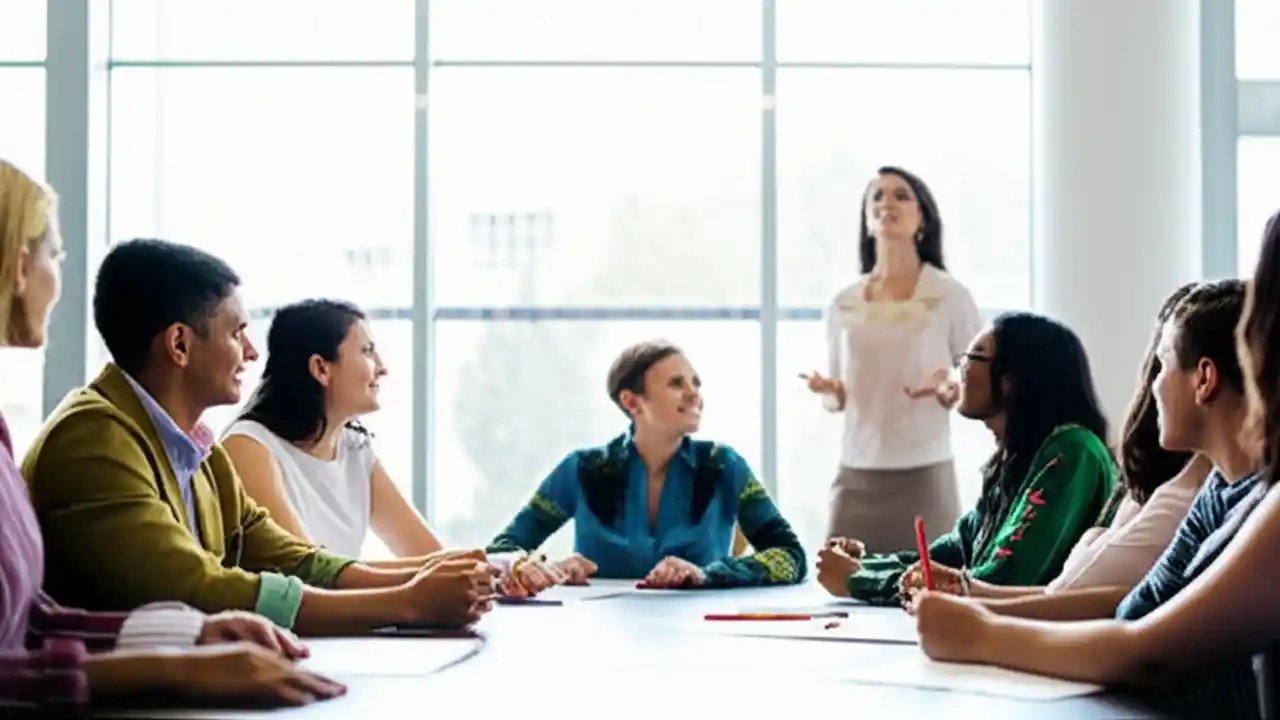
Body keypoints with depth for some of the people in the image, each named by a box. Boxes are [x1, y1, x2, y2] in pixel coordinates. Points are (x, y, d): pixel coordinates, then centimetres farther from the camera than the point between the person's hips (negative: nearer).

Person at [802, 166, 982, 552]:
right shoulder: (843, 304, 9)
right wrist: (827, 390, -5)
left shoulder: (950, 296, 0)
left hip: (924, 476, -3)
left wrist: (949, 391, -18)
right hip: (856, 476, 3)